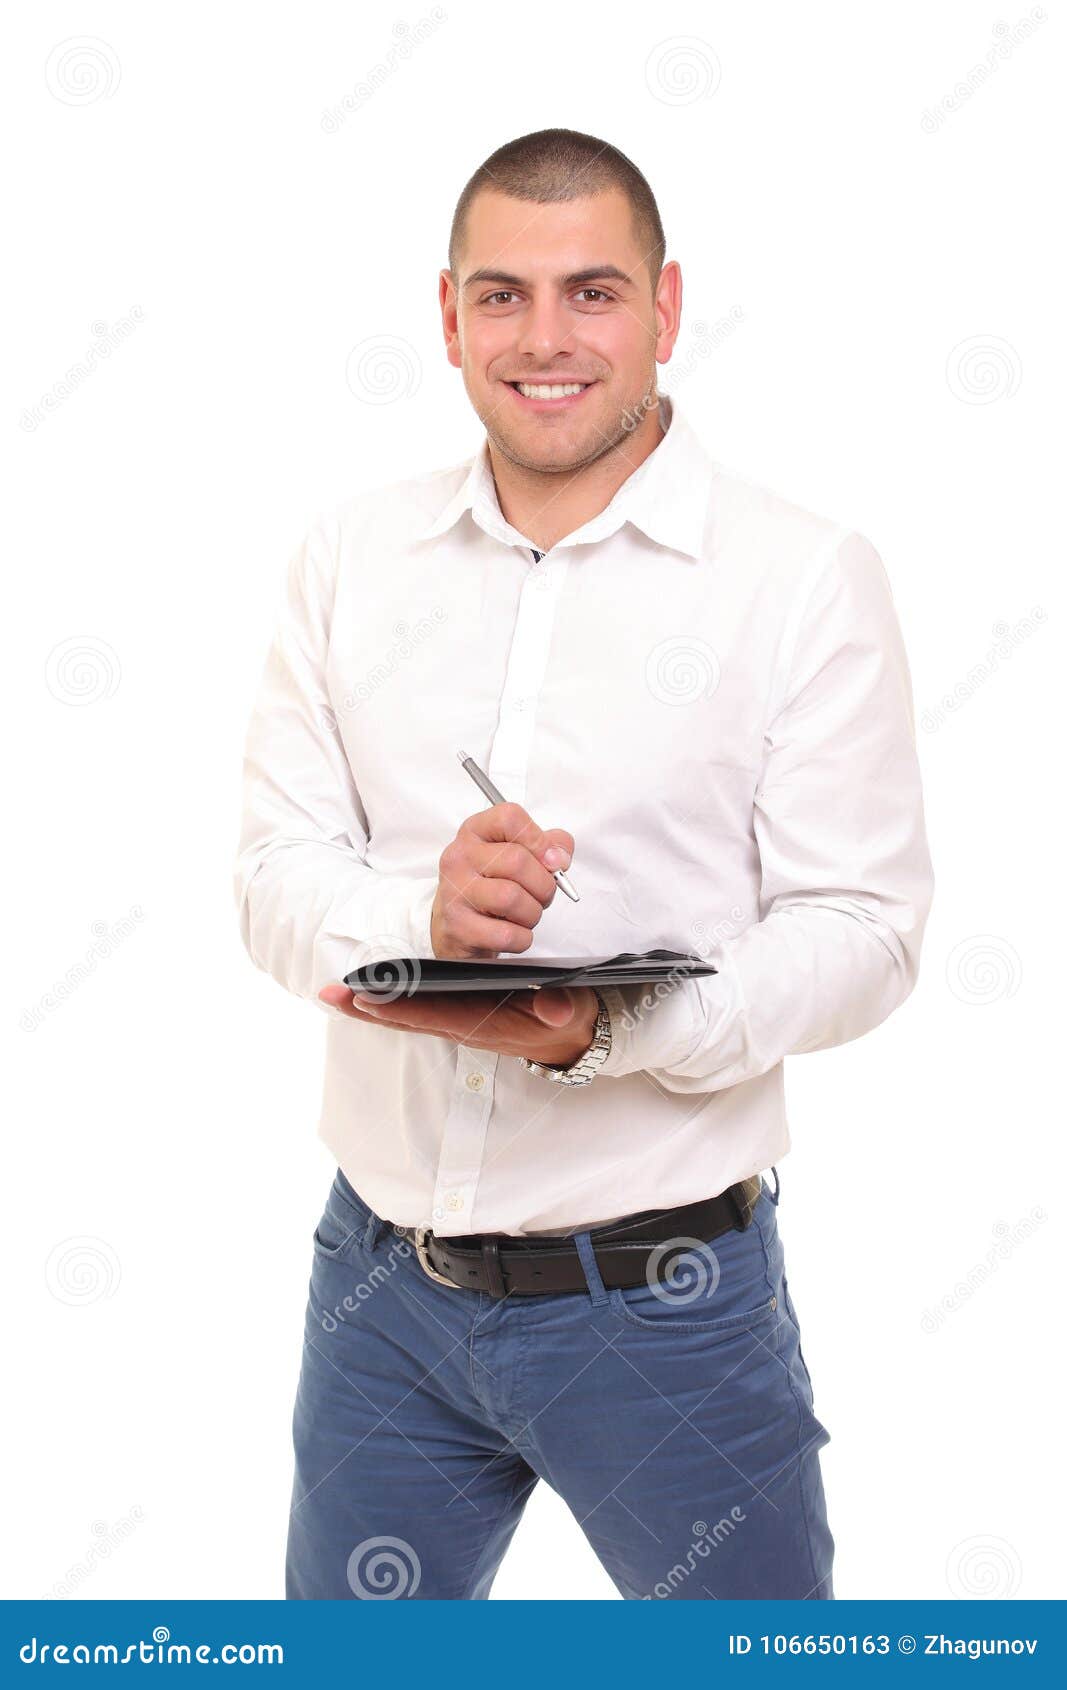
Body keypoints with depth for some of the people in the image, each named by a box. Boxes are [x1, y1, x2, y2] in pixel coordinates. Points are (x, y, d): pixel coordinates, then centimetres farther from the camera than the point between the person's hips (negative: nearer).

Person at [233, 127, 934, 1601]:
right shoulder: (351, 559, 5)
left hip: (661, 1297, -3)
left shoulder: (808, 576, -7)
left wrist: (605, 1031, -27)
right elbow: (275, 873, 2)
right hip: (381, 1277, 4)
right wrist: (419, 915, -21)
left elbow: (864, 928, -11)